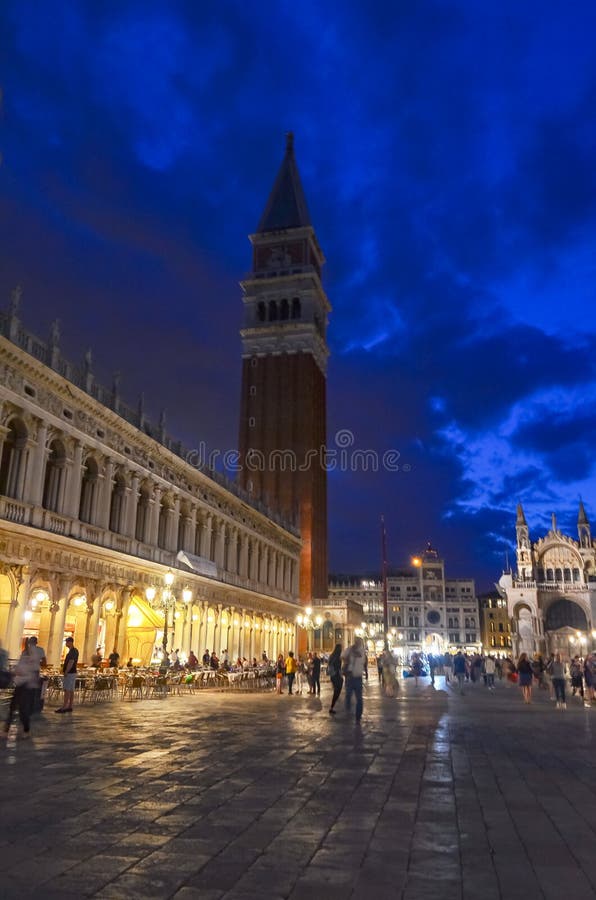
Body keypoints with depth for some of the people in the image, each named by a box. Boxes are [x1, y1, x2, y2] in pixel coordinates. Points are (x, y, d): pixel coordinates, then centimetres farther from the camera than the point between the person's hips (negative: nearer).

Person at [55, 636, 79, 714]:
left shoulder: (73, 651, -16)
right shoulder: (73, 651, 16)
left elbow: (71, 662, -23)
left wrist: (66, 672, -21)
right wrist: (65, 672, 21)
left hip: (70, 673, -10)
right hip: (71, 673, 10)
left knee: (67, 690, -9)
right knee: (71, 691, 10)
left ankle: (64, 707, -10)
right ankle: (70, 707, 12)